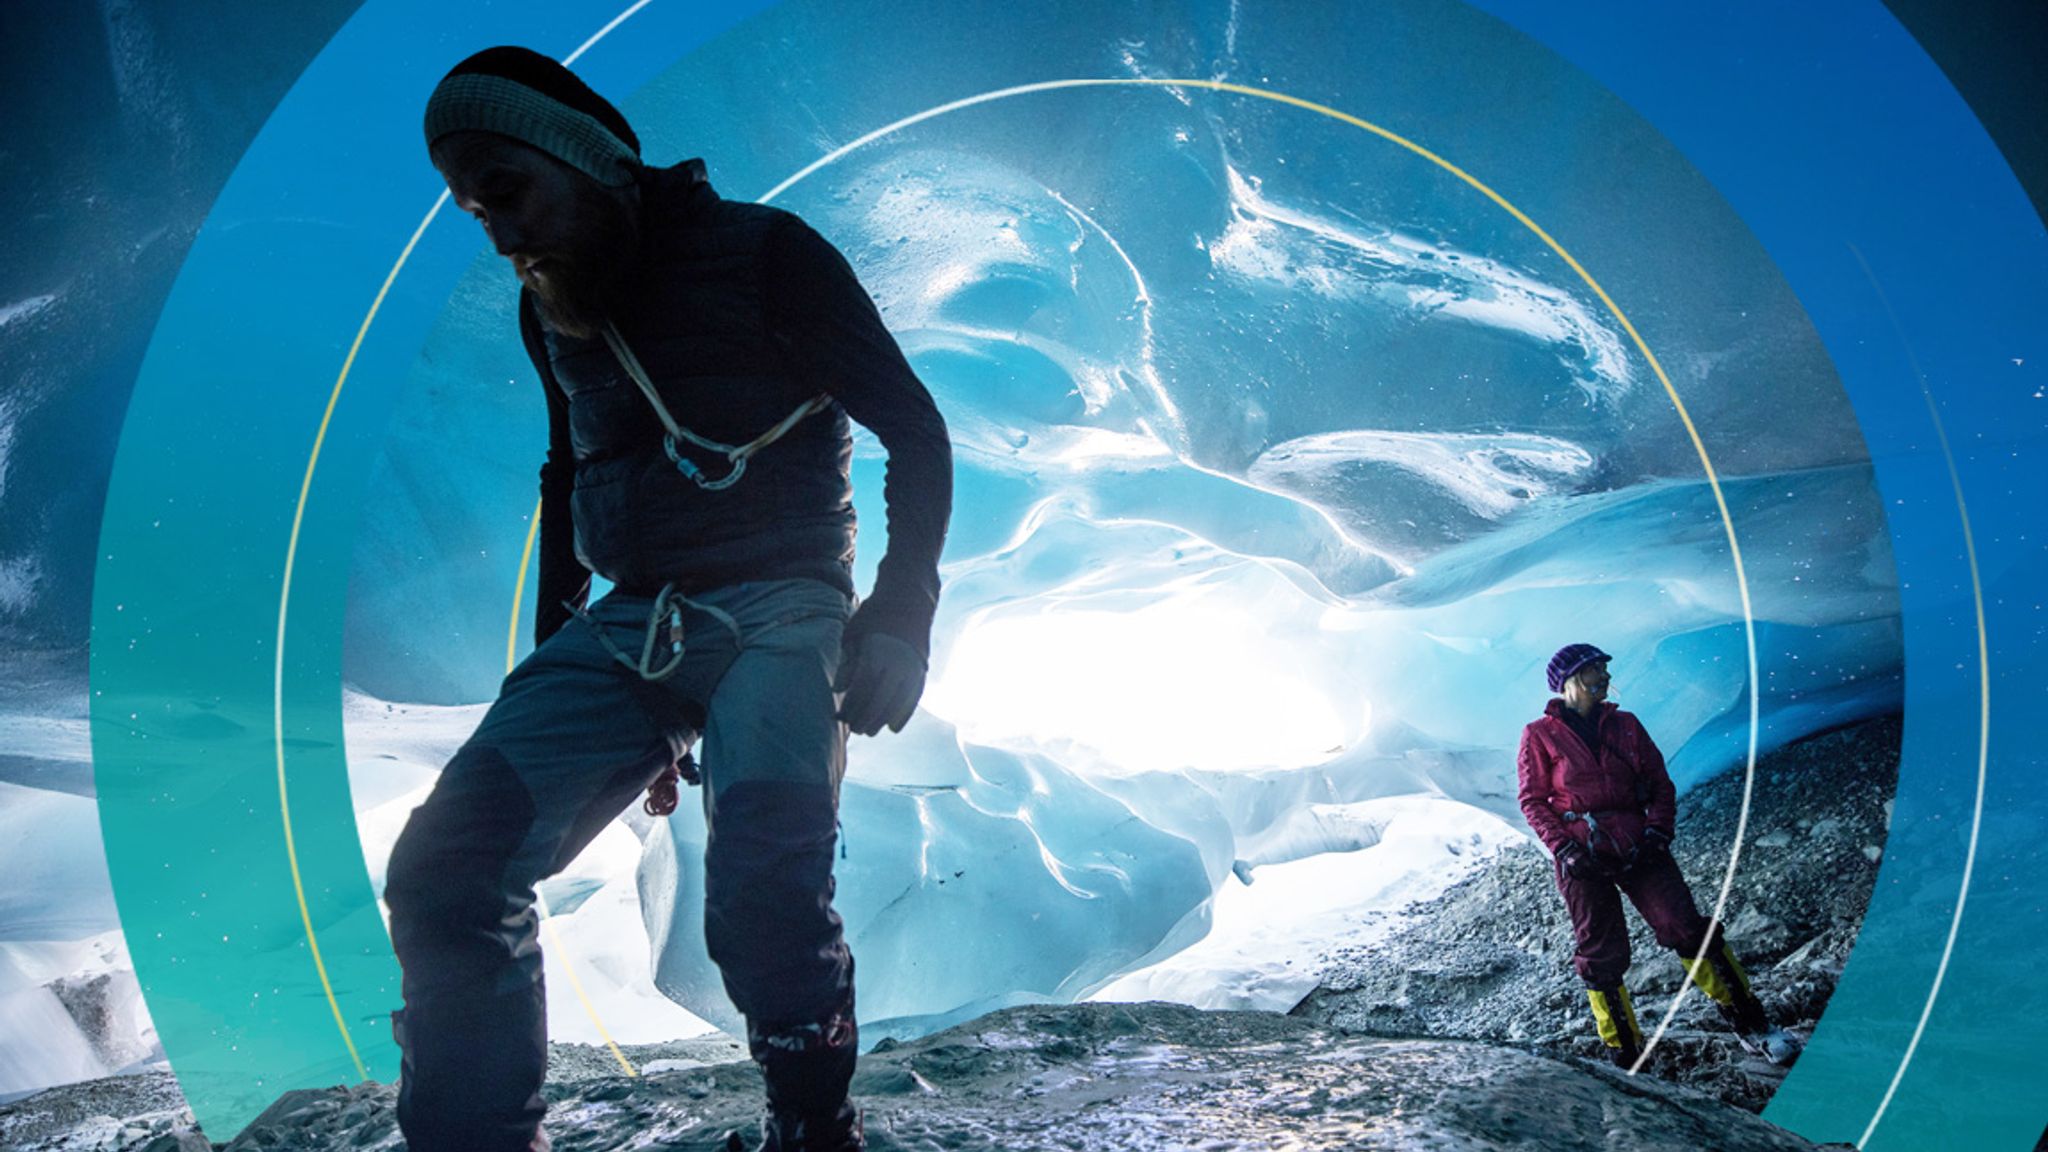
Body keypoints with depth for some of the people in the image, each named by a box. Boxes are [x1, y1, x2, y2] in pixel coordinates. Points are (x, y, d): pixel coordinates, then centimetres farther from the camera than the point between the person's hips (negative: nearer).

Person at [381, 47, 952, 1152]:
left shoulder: (764, 254, -5)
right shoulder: (550, 312, 14)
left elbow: (916, 433, -3)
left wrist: (898, 620, -12)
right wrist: (546, 660, 21)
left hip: (777, 608, -5)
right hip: (627, 625, 6)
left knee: (762, 885, -30)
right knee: (442, 869, -14)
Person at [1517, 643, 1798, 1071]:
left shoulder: (1625, 725, 14)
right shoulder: (1540, 736, 3)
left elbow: (1660, 782, 13)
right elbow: (1534, 800, 1)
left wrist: (1658, 831, -3)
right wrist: (1564, 848, -11)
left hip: (1638, 848, 2)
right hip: (1582, 857, -2)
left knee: (1689, 931, -8)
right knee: (1602, 957, 2)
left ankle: (1752, 1026, 2)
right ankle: (1623, 1056, 14)